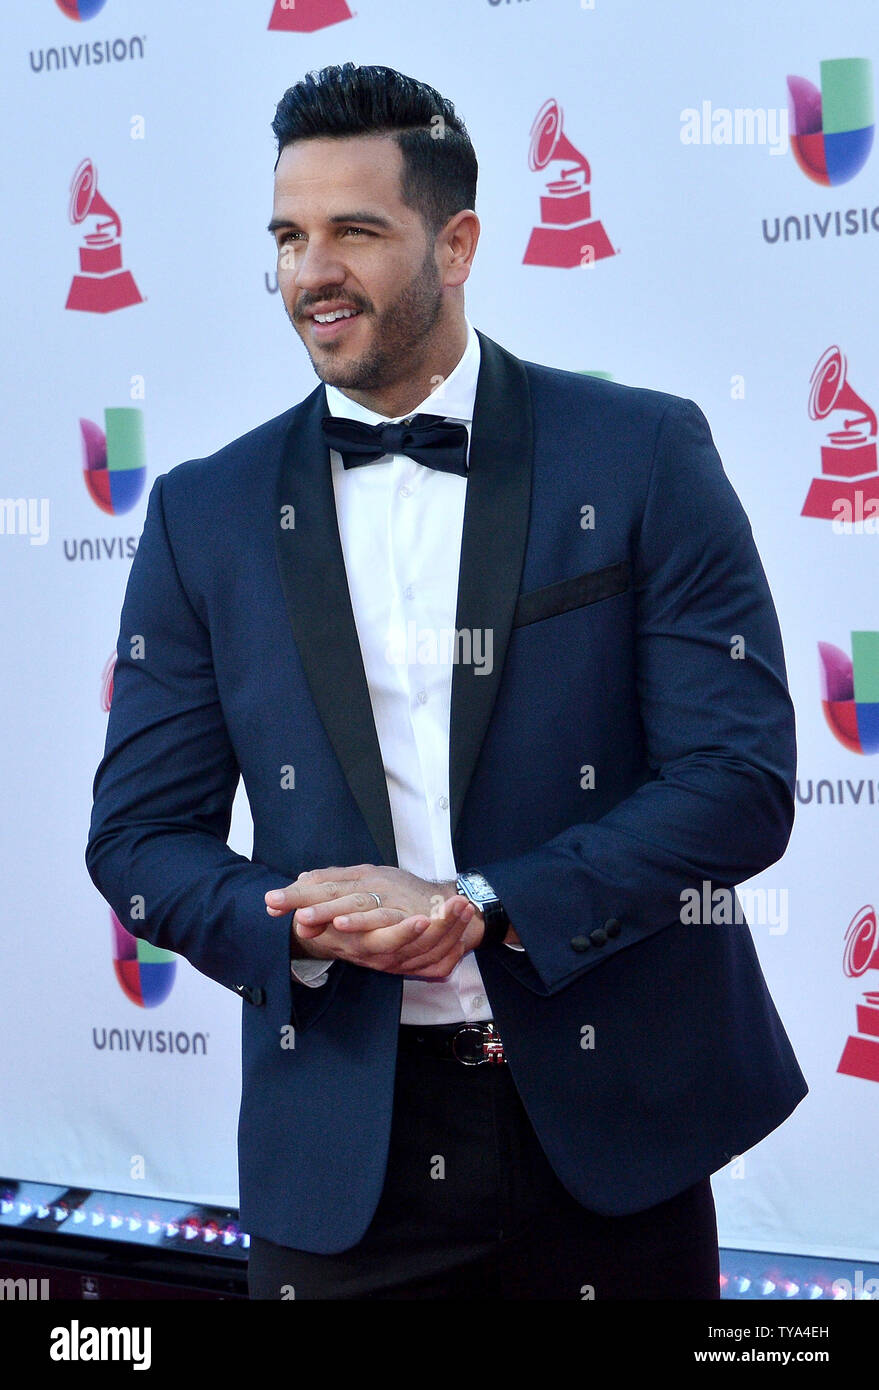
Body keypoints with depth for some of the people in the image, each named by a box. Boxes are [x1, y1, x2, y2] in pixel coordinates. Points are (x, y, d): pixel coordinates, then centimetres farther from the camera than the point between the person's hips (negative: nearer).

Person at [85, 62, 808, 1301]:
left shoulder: (644, 455, -2)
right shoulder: (207, 514, 5)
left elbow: (743, 778, -8)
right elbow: (140, 834, 5)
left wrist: (480, 910, -18)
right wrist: (296, 927, -15)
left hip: (610, 1122, -1)